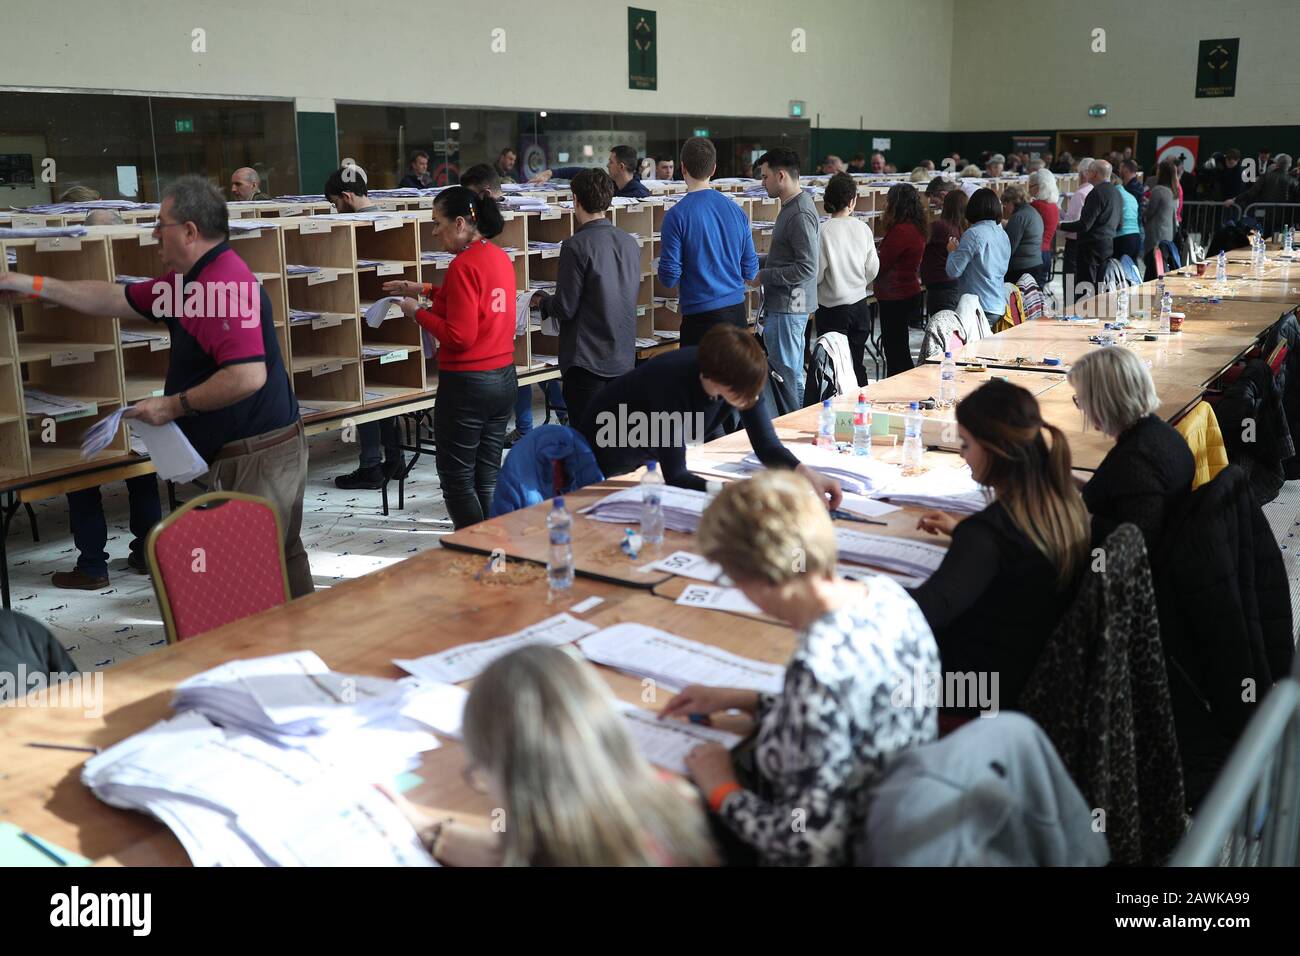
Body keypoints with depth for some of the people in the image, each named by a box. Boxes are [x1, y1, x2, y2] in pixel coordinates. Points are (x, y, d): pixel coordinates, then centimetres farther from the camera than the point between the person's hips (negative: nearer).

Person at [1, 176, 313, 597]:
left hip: (258, 455, -11)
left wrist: (174, 406, -18)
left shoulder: (224, 284, -21)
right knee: (282, 557, 16)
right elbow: (117, 299, 23)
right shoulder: (192, 279, 14)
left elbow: (249, 376, -30)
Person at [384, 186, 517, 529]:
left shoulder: (464, 265, -18)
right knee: (488, 476, 16)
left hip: (467, 384, -9)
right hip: (504, 378, 9)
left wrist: (418, 313, -9)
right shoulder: (500, 257, 7)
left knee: (457, 478, 4)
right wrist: (425, 290, 20)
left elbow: (459, 337, -21)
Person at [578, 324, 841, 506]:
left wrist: (807, 474, -38)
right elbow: (674, 476, -40)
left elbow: (767, 446, -20)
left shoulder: (743, 376, -24)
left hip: (652, 453, 5)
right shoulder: (673, 381, -41)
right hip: (610, 459, -5)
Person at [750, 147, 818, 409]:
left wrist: (763, 276, -17)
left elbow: (807, 268, -23)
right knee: (794, 374, 17)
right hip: (786, 306, 10)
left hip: (787, 308, -10)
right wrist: (758, 262, 11)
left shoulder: (800, 214, -19)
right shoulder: (791, 205, 12)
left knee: (784, 375, -3)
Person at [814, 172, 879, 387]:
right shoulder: (863, 228, -4)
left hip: (832, 307, -4)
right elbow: (873, 270, 4)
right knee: (857, 364, 14)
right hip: (860, 304, 4)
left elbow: (817, 275, -13)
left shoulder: (823, 231, -15)